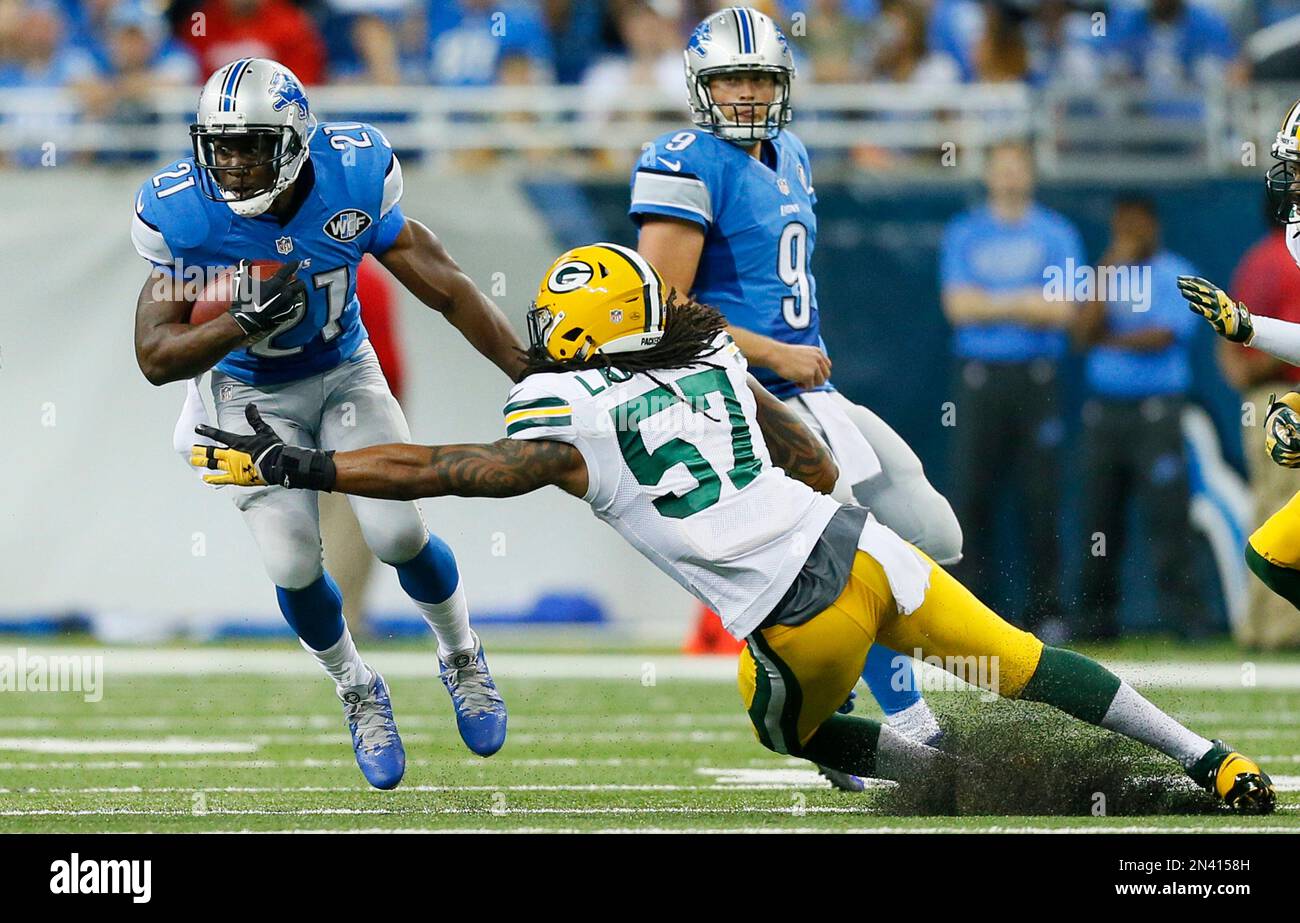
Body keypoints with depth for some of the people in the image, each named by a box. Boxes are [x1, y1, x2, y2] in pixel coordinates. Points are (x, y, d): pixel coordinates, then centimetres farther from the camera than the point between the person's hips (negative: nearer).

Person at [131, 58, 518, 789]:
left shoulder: (353, 179, -24)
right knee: (294, 568, -9)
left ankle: (462, 659, 22)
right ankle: (359, 693, 23)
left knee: (398, 535, -11)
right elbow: (156, 358, -22)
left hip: (345, 373, 1)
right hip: (253, 395, -1)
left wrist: (532, 370, -15)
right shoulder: (183, 215, -27)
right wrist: (247, 324, -39)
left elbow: (445, 286, -15)